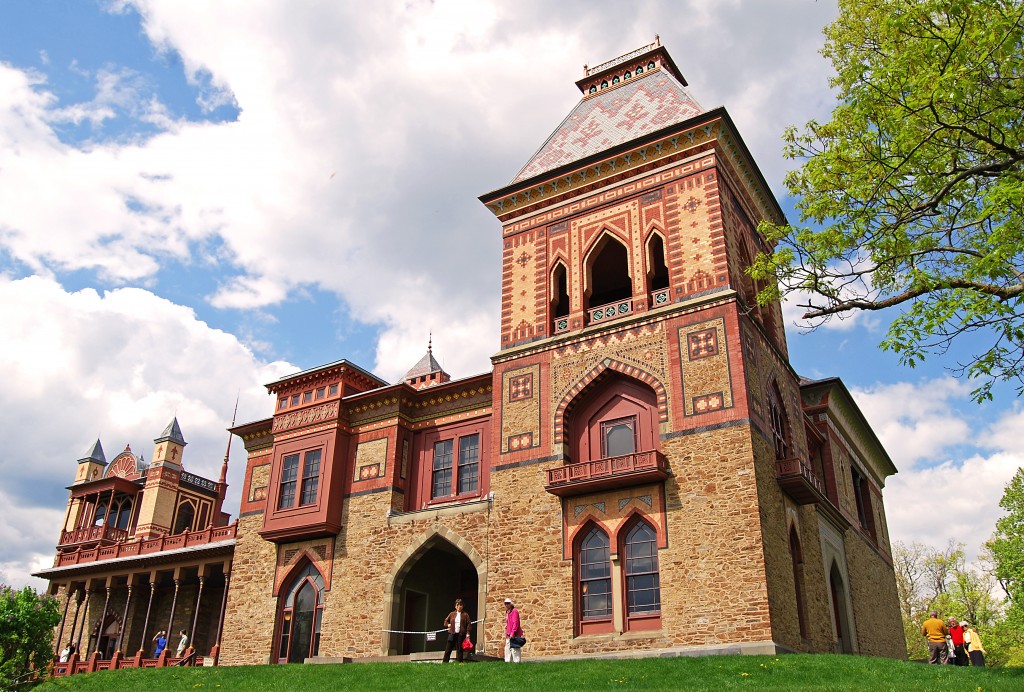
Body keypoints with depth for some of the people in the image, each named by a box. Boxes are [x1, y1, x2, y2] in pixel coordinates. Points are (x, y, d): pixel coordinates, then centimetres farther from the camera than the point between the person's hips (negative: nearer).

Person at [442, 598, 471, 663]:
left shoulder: (465, 615, 5)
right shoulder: (452, 614, 13)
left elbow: (468, 624, 1)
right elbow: (446, 621, 23)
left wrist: (468, 633, -8)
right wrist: (448, 624, 3)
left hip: (461, 634, -2)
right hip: (452, 634, 2)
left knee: (460, 649, 1)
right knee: (448, 649, -1)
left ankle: (459, 662, 7)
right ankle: (445, 662, 3)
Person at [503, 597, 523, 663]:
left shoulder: (514, 611, -10)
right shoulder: (507, 612, 19)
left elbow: (515, 623, -18)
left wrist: (512, 633, -24)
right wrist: (507, 634, 18)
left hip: (514, 635, -10)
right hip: (508, 635, 10)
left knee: (514, 649, -9)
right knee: (507, 649, 13)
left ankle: (516, 661, -7)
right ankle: (508, 661, 19)